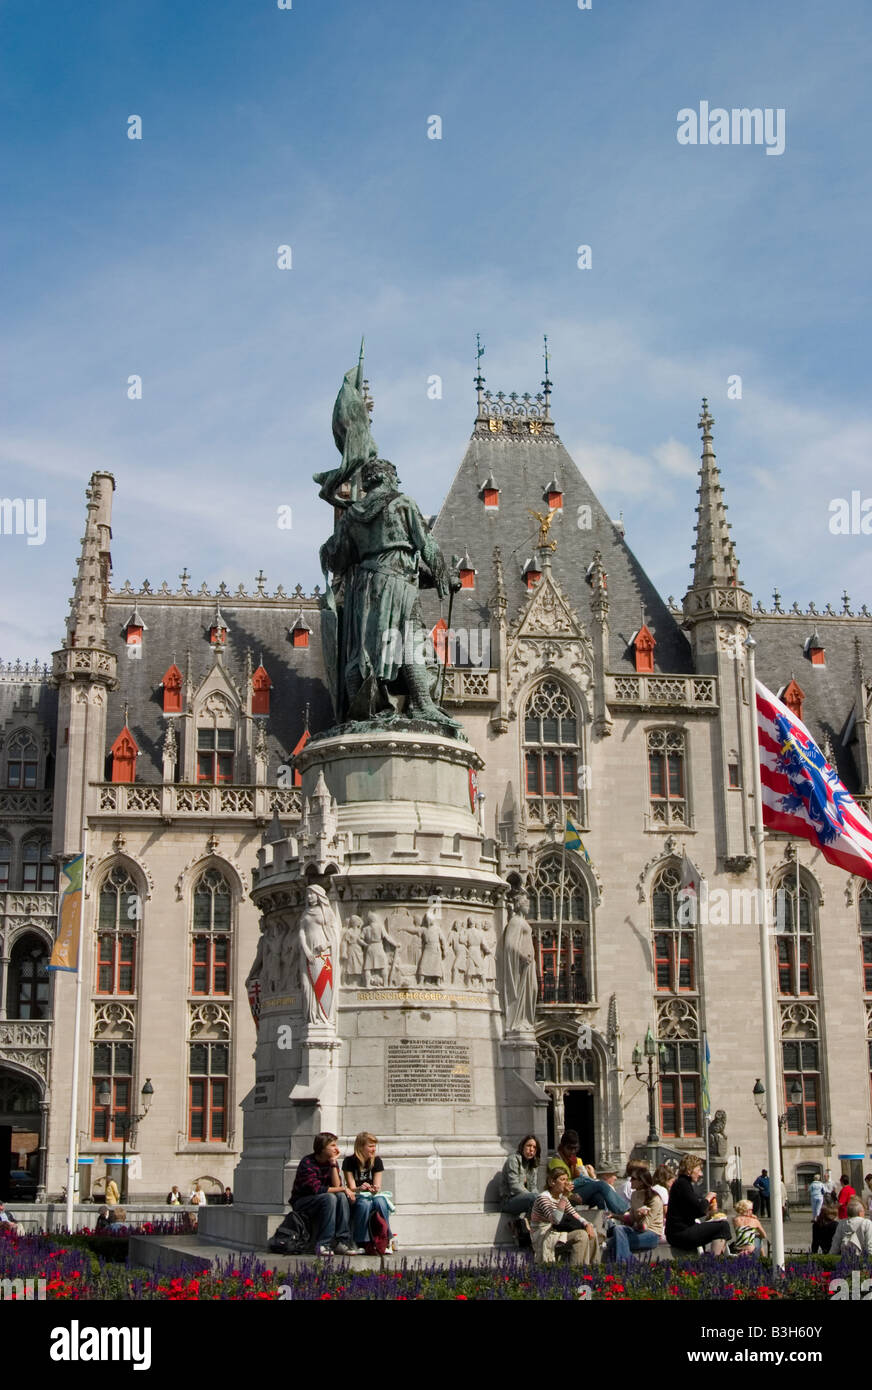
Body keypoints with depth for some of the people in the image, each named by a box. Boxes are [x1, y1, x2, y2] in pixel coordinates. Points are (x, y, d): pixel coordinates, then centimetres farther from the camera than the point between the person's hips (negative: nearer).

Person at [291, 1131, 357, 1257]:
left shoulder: (333, 1162, 2)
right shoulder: (307, 1163, -18)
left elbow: (336, 1185, -10)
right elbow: (316, 1188, -27)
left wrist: (333, 1164, -16)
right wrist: (342, 1189, -22)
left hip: (322, 1201, 6)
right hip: (301, 1202, -6)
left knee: (341, 1196, -22)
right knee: (329, 1197, -31)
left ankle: (342, 1242, -24)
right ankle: (322, 1245, -32)